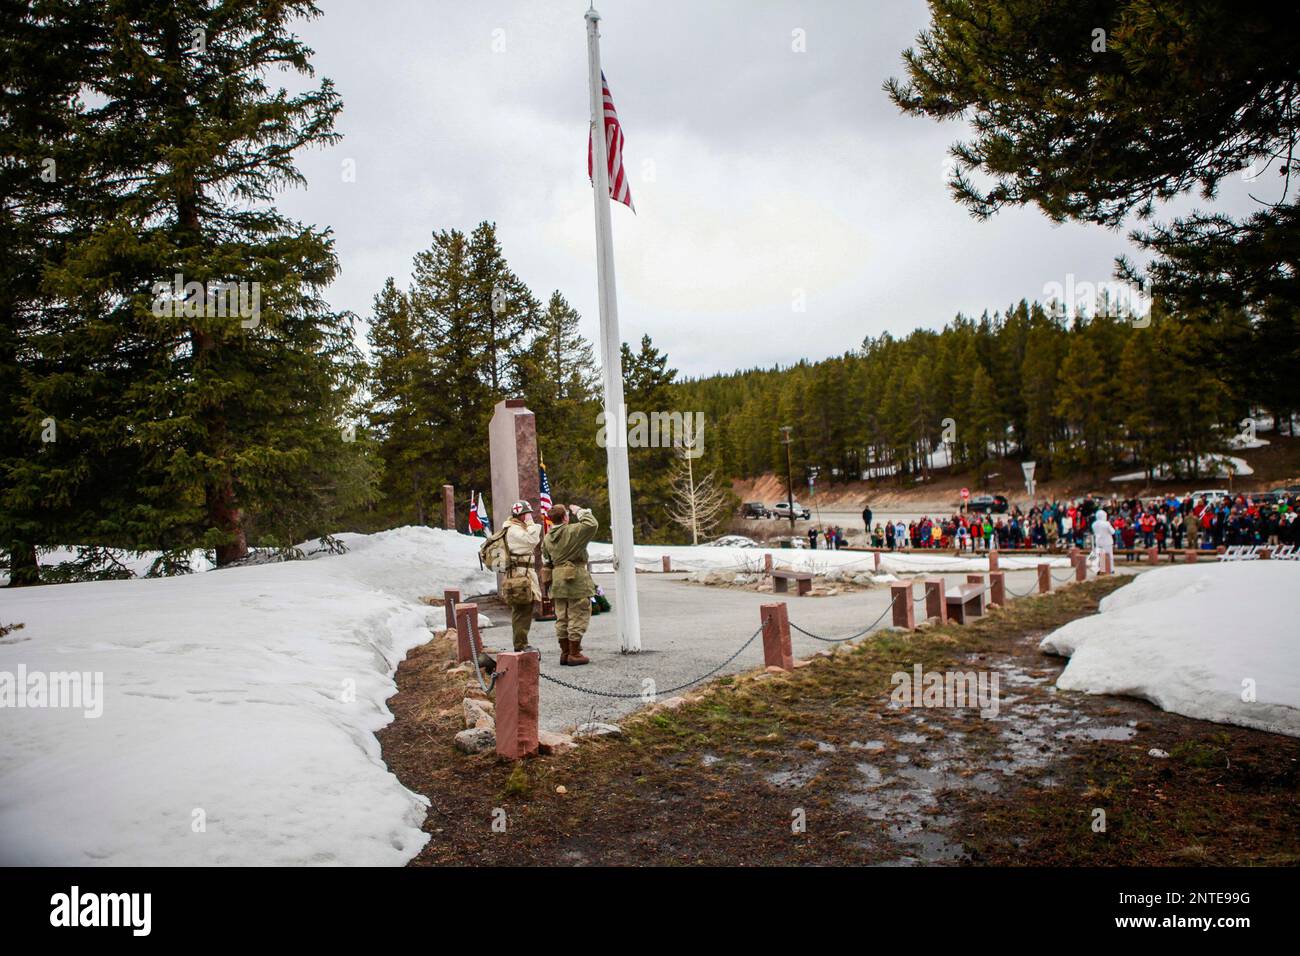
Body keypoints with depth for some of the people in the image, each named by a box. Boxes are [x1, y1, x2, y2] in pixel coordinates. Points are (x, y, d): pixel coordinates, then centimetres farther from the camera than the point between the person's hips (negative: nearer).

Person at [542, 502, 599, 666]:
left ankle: (564, 652, 19)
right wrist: (580, 512, -7)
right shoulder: (572, 531, -13)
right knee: (577, 617, 0)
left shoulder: (547, 537, 9)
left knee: (562, 618, 13)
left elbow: (545, 560, 19)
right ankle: (574, 654, 2)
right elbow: (592, 524, -20)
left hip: (558, 581, 7)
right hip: (576, 580, -7)